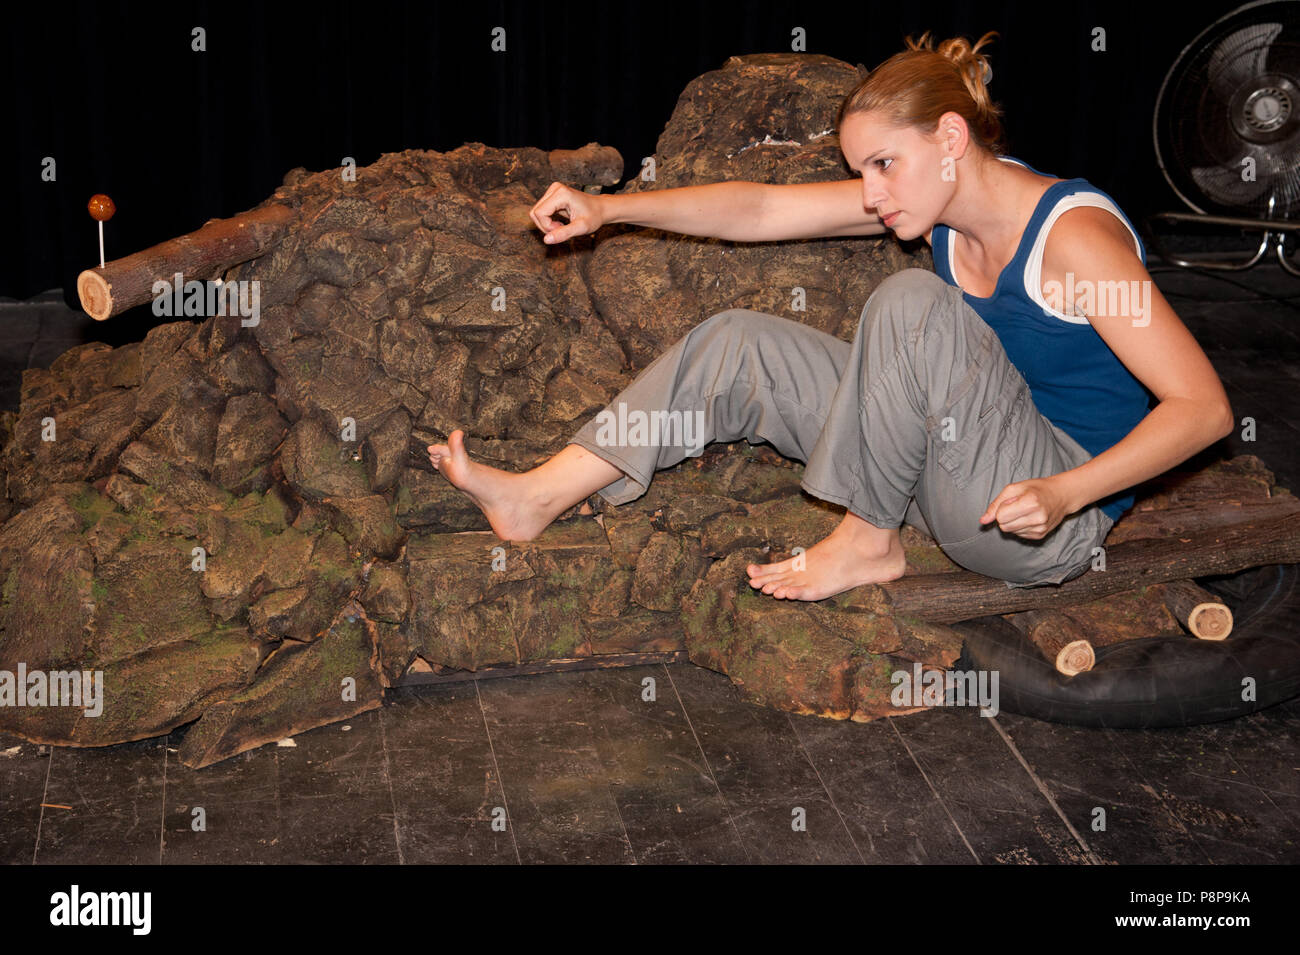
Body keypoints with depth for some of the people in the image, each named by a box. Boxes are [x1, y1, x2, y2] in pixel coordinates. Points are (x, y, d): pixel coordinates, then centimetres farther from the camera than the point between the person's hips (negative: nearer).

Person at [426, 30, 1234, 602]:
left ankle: (869, 542, -14)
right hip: (964, 480, 8)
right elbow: (762, 209, 1)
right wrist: (609, 209, -6)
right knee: (739, 344, 0)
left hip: (1054, 524, -8)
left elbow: (1204, 406, -23)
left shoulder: (1074, 233, -21)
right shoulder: (935, 195, 1)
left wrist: (1063, 494, -35)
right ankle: (537, 500, -2)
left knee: (913, 302, -30)